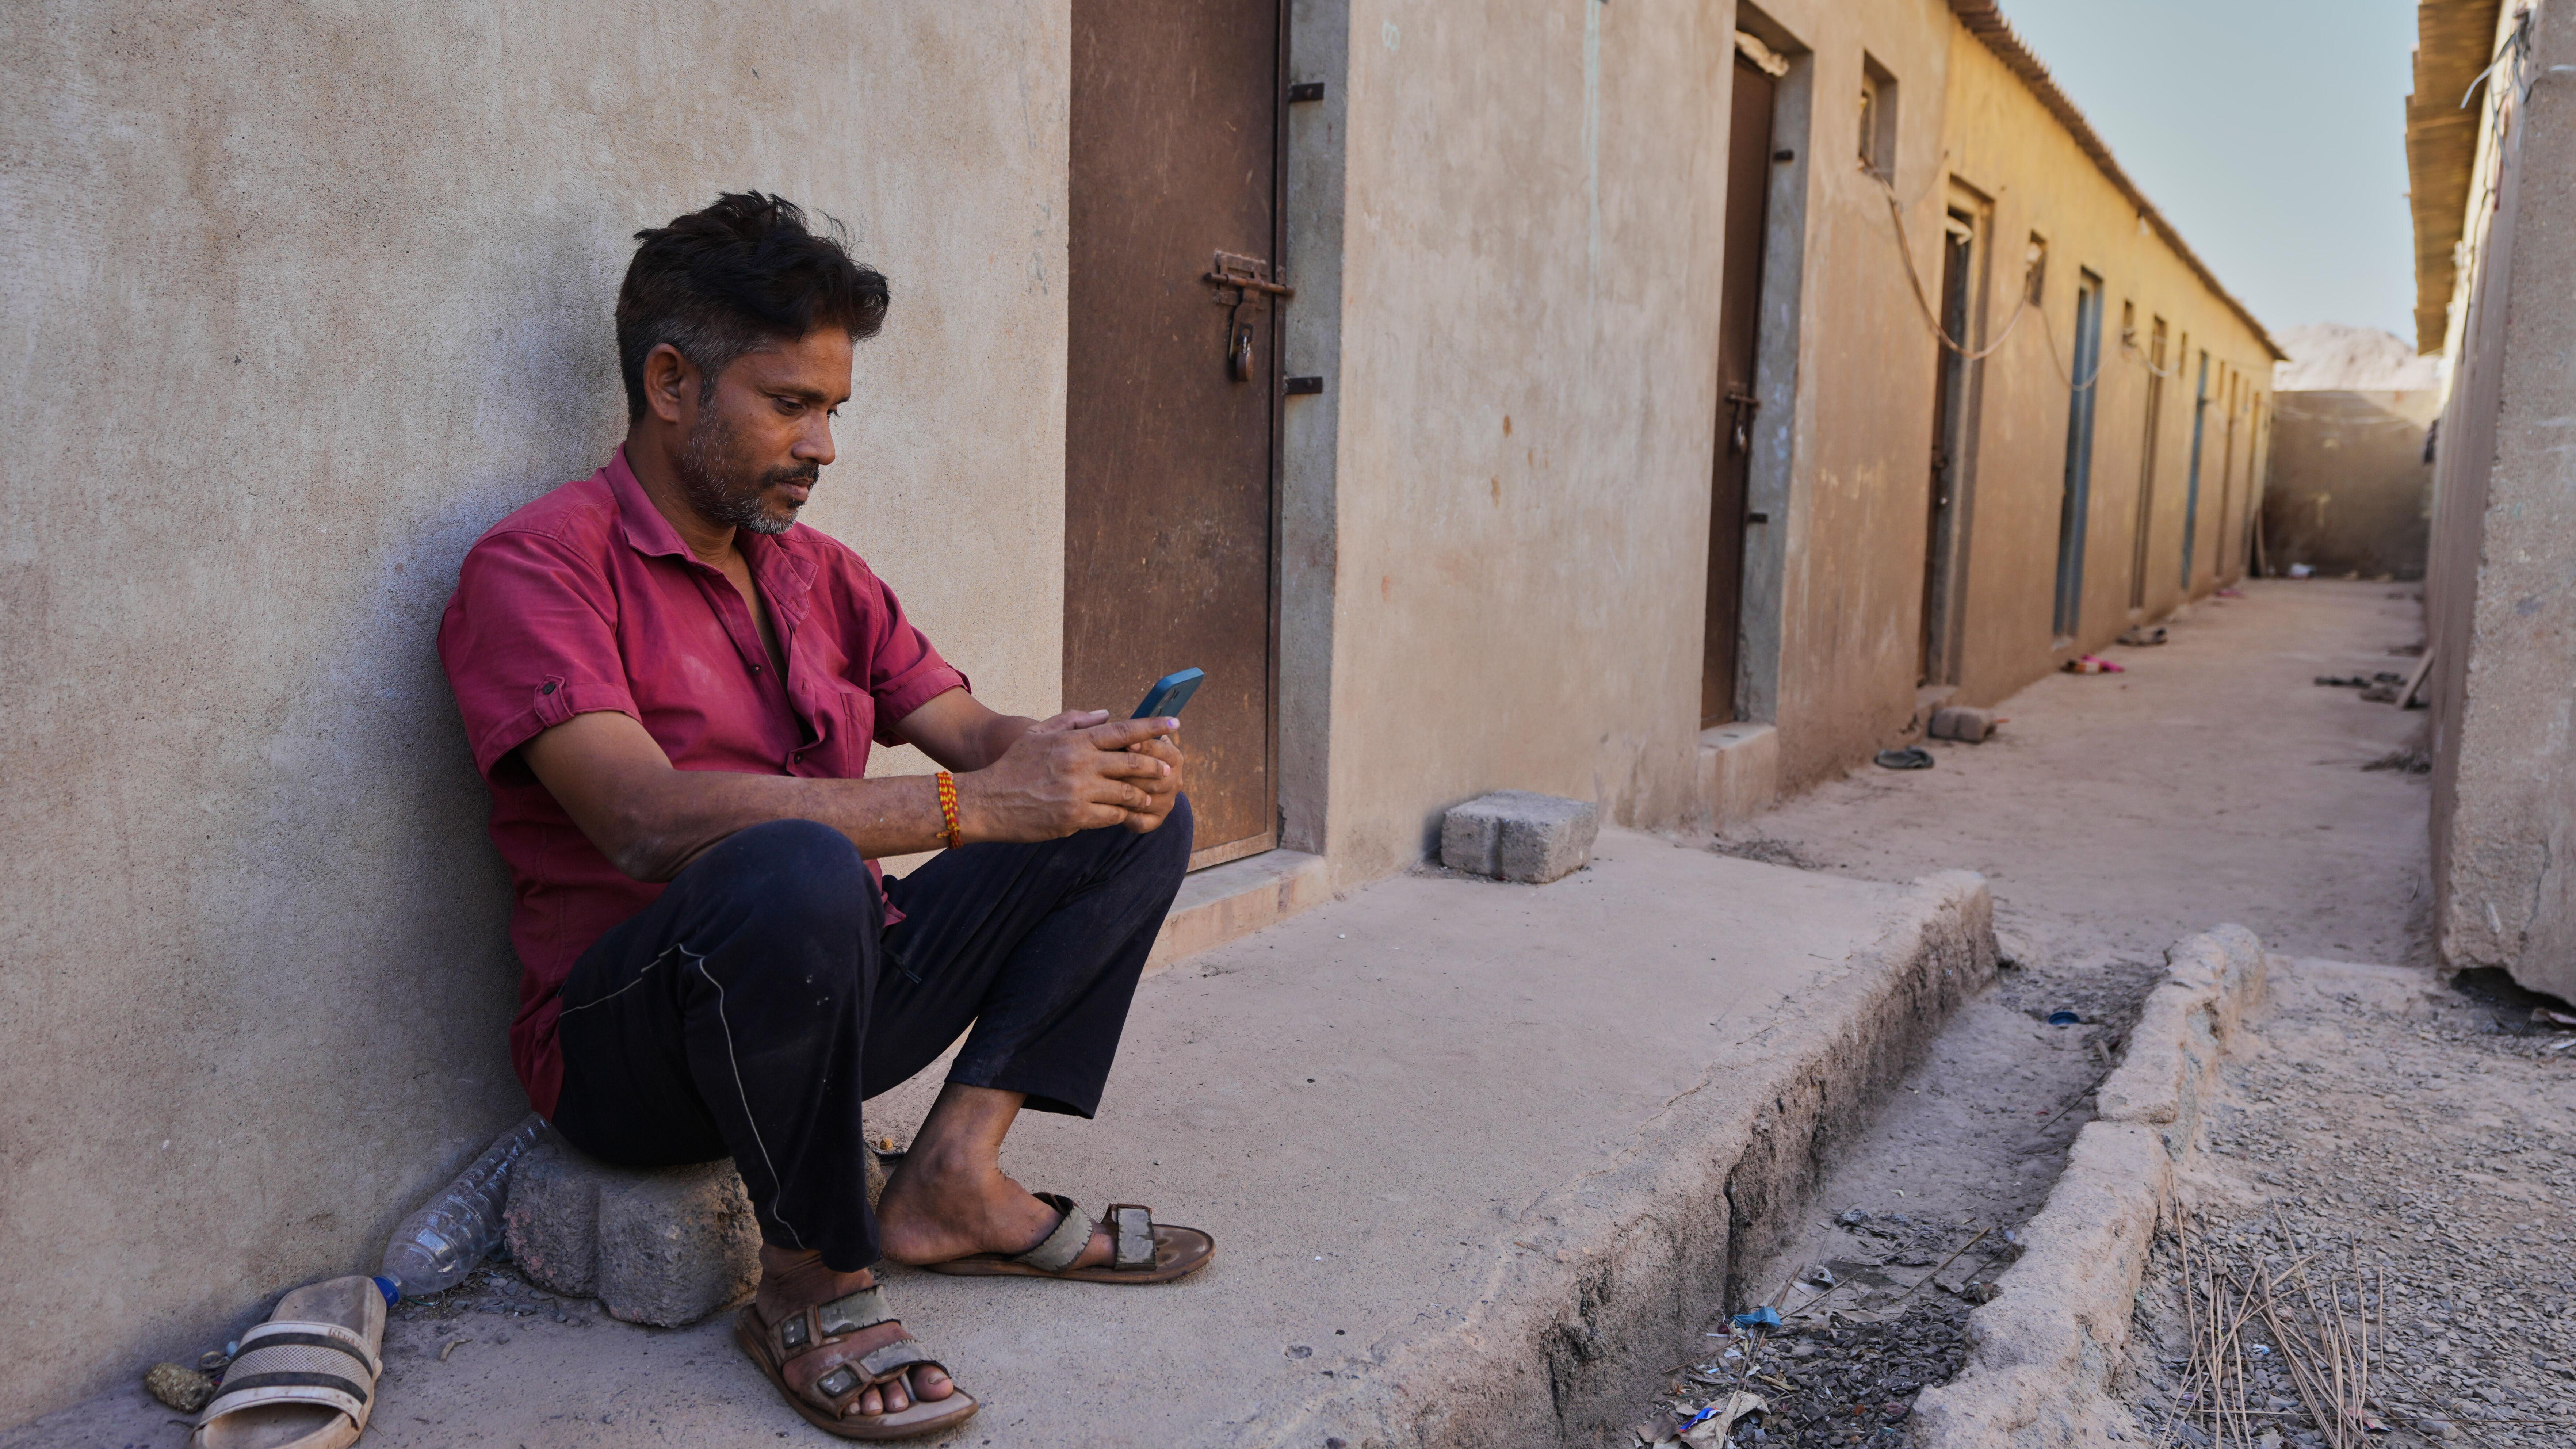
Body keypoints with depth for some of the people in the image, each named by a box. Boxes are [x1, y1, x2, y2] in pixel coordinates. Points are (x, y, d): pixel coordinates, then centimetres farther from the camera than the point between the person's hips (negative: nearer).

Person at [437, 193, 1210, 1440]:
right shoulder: (538, 566, -11)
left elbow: (976, 734, 7)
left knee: (1139, 817, 3)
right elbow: (647, 820, -26)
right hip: (624, 1044, -7)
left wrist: (1094, 758, -17)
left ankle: (956, 1171, -10)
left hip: (834, 996, 7)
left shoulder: (820, 575, 13)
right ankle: (814, 1280, -15)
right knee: (796, 871, -40)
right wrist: (970, 803, -31)